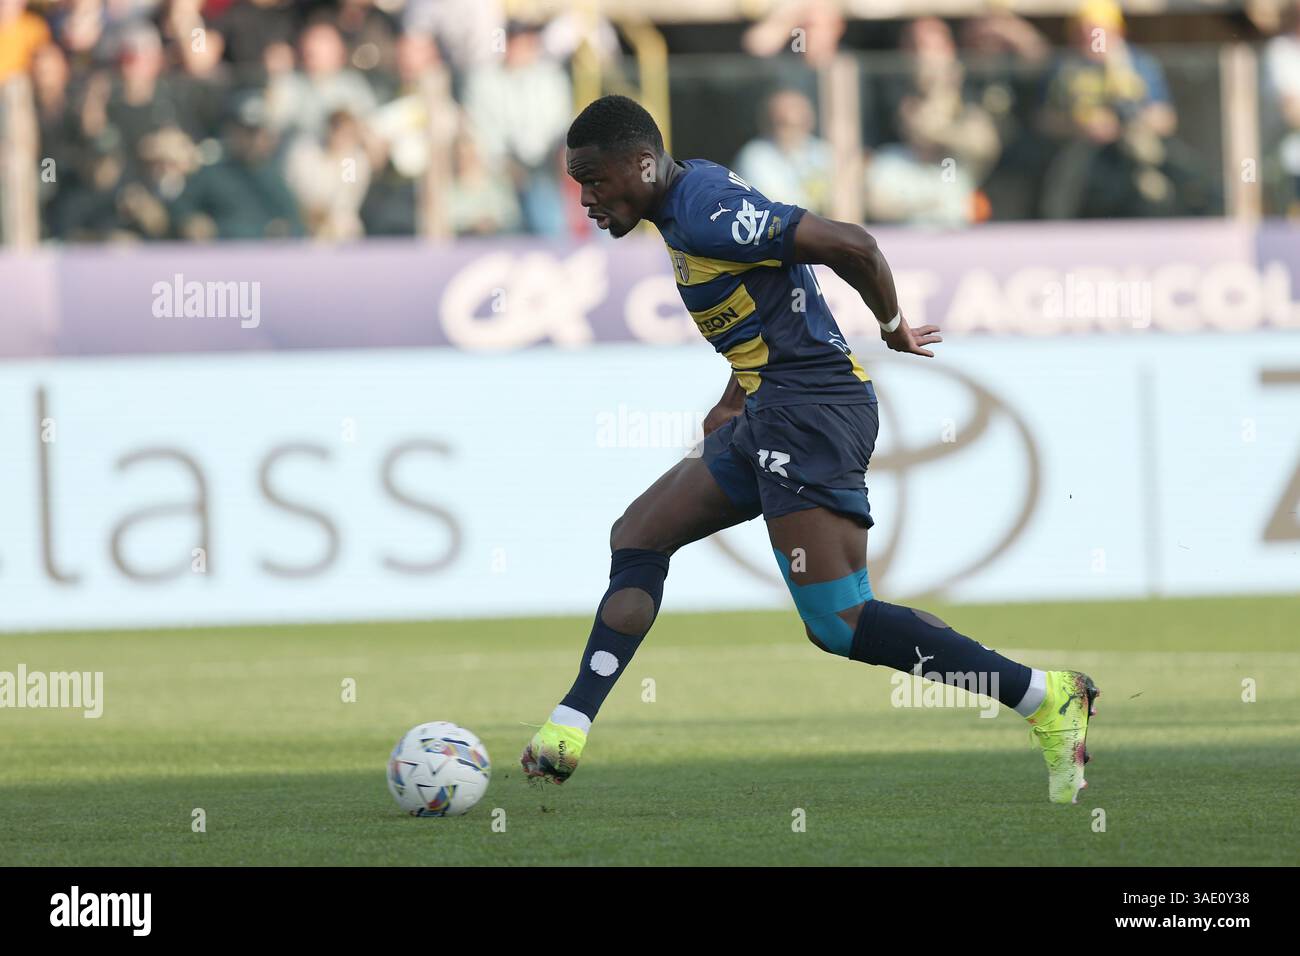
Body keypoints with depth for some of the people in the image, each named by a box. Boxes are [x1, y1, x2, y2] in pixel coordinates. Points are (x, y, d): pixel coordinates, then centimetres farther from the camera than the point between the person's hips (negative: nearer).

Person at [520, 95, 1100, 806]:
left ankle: (1049, 699, -11)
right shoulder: (684, 206, 15)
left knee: (839, 626, -13)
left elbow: (852, 246, -21)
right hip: (772, 414, 11)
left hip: (810, 410, -11)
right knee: (637, 537, 12)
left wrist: (893, 328, -5)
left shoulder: (707, 213, -17)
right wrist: (735, 404, 27)